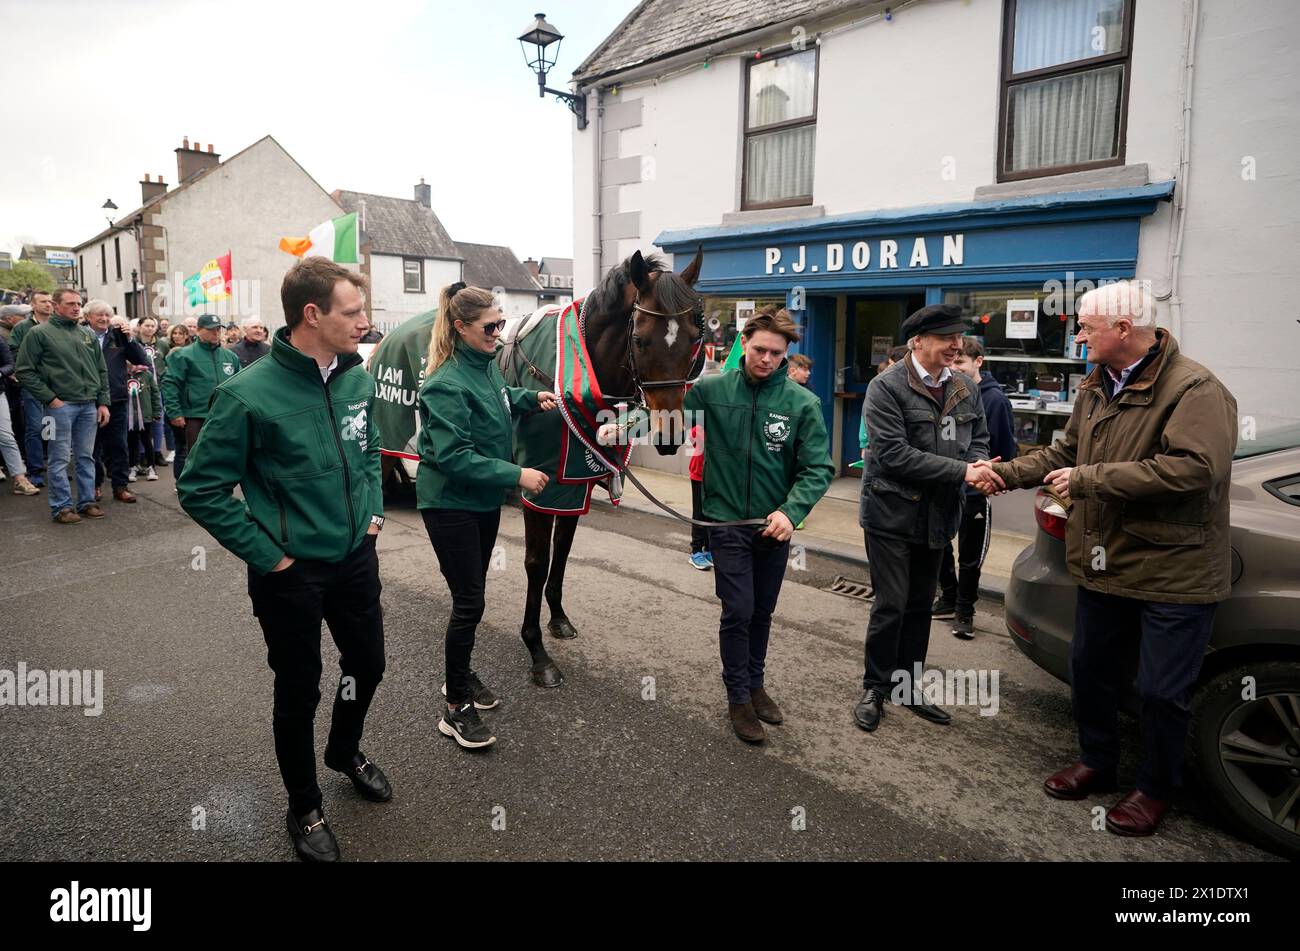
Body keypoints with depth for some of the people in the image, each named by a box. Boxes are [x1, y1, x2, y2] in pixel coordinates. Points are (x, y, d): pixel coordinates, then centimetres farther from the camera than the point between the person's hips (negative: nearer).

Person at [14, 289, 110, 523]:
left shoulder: (87, 334, 13)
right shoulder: (39, 333, -2)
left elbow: (102, 371, 15)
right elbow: (25, 371, -5)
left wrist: (103, 402, 8)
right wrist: (50, 398, -10)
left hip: (89, 405, 5)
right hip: (60, 405, -5)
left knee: (86, 457, 10)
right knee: (60, 459, 1)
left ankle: (87, 501, 18)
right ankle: (61, 506, 7)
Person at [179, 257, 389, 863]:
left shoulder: (358, 378, -4)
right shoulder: (249, 394, -22)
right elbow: (202, 490, -15)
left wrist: (373, 512, 5)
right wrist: (267, 556, -16)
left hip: (357, 558, 6)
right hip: (291, 572, -5)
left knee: (367, 665, 21)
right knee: (300, 692, 12)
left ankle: (345, 751, 51)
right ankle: (304, 807, 37)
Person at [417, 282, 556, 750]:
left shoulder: (487, 364, 3)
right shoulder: (447, 384, -23)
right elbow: (453, 457, -28)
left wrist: (532, 398, 6)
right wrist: (516, 475, -28)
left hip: (484, 499, 8)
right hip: (450, 503, -8)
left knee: (472, 594, 19)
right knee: (469, 601, -5)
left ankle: (461, 673, 38)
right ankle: (456, 709, 9)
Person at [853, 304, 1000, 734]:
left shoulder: (965, 389, 6)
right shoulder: (887, 387, -14)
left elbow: (979, 438, 12)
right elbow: (895, 454, -22)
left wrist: (980, 467, -13)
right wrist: (962, 471, -24)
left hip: (937, 516, 6)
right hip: (893, 513, -6)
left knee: (920, 605, 15)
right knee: (891, 605, -1)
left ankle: (907, 687, 29)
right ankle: (875, 689, 17)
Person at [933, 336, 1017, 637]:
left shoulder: (994, 398, -13)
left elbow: (1006, 449, -10)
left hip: (975, 492, -5)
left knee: (970, 558, 9)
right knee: (939, 548, 16)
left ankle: (964, 611, 24)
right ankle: (949, 599, 35)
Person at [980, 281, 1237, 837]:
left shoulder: (1194, 390, -18)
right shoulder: (1095, 389, 8)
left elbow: (1193, 468, -30)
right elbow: (1065, 452, 17)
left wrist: (1088, 480, -26)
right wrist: (1007, 473, 3)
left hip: (1173, 575, -7)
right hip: (1105, 565, 8)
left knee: (1161, 691, 6)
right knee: (1089, 670, 18)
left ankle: (1155, 790, 29)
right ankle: (1097, 764, 39)